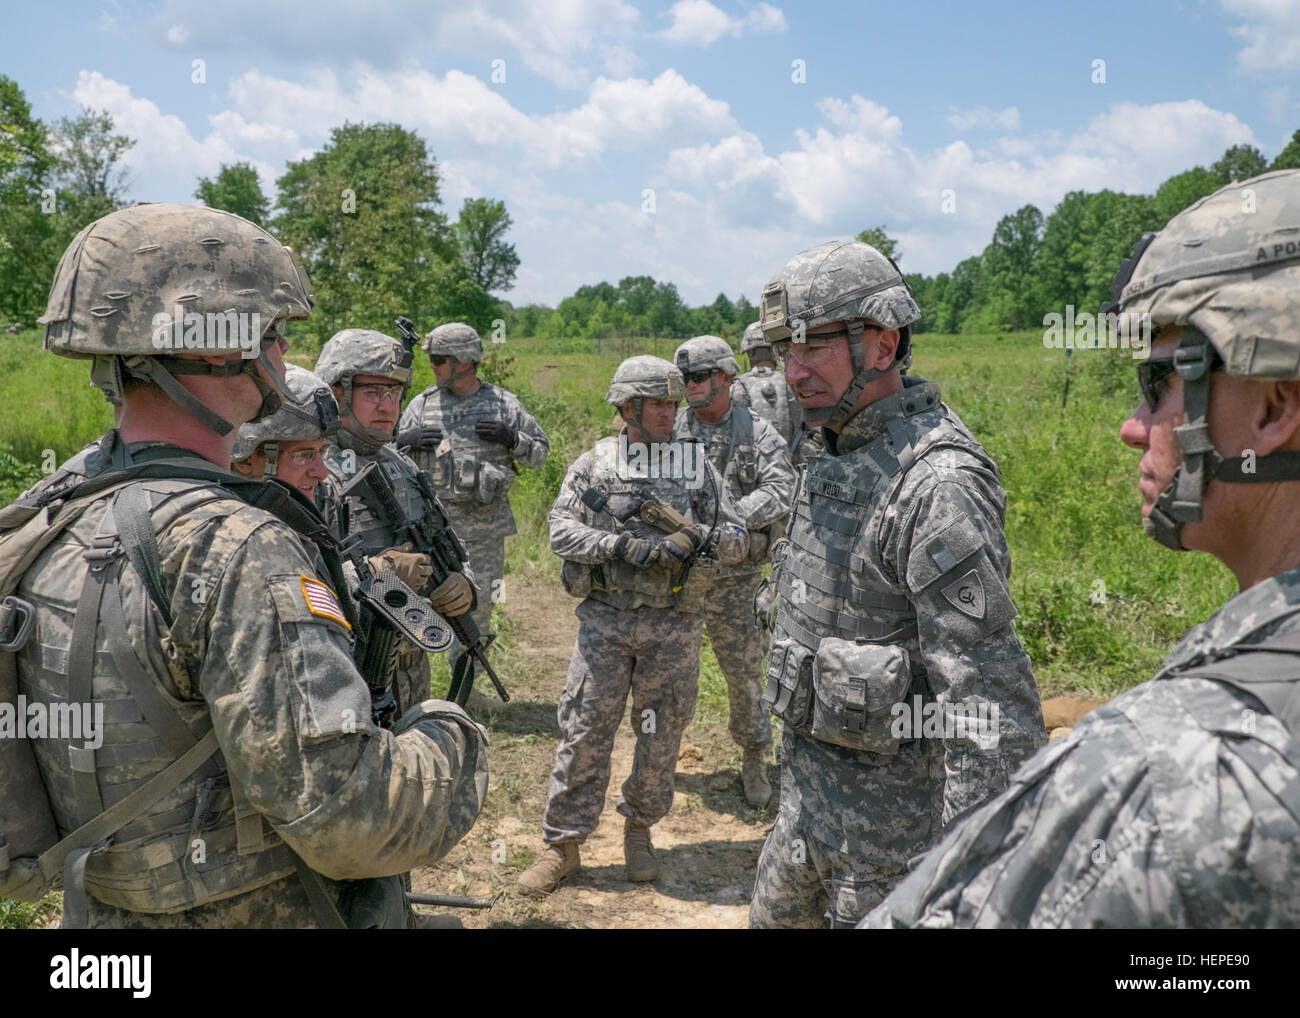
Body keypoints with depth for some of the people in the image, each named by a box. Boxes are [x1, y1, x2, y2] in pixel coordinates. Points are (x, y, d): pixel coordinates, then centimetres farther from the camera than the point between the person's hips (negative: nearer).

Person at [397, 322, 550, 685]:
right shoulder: (421, 405, 4)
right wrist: (404, 441, -12)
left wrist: (512, 438, -13)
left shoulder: (504, 404, 2)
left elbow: (540, 451, 7)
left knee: (477, 608, 11)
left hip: (486, 529, 1)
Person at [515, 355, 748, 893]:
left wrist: (698, 536, -18)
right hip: (605, 619, -1)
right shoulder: (593, 463, 3)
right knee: (584, 731, 3)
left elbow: (737, 541, 2)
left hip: (673, 623, 1)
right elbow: (562, 529, -7)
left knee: (662, 733, 10)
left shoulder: (696, 464, 4)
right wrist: (622, 545, -20)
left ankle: (639, 829, 31)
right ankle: (561, 844, 16)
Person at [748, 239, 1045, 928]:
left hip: (892, 814, -9)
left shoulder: (936, 484, -25)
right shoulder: (839, 459, 6)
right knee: (777, 917, 24)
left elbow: (993, 705, -27)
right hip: (810, 790, 9)